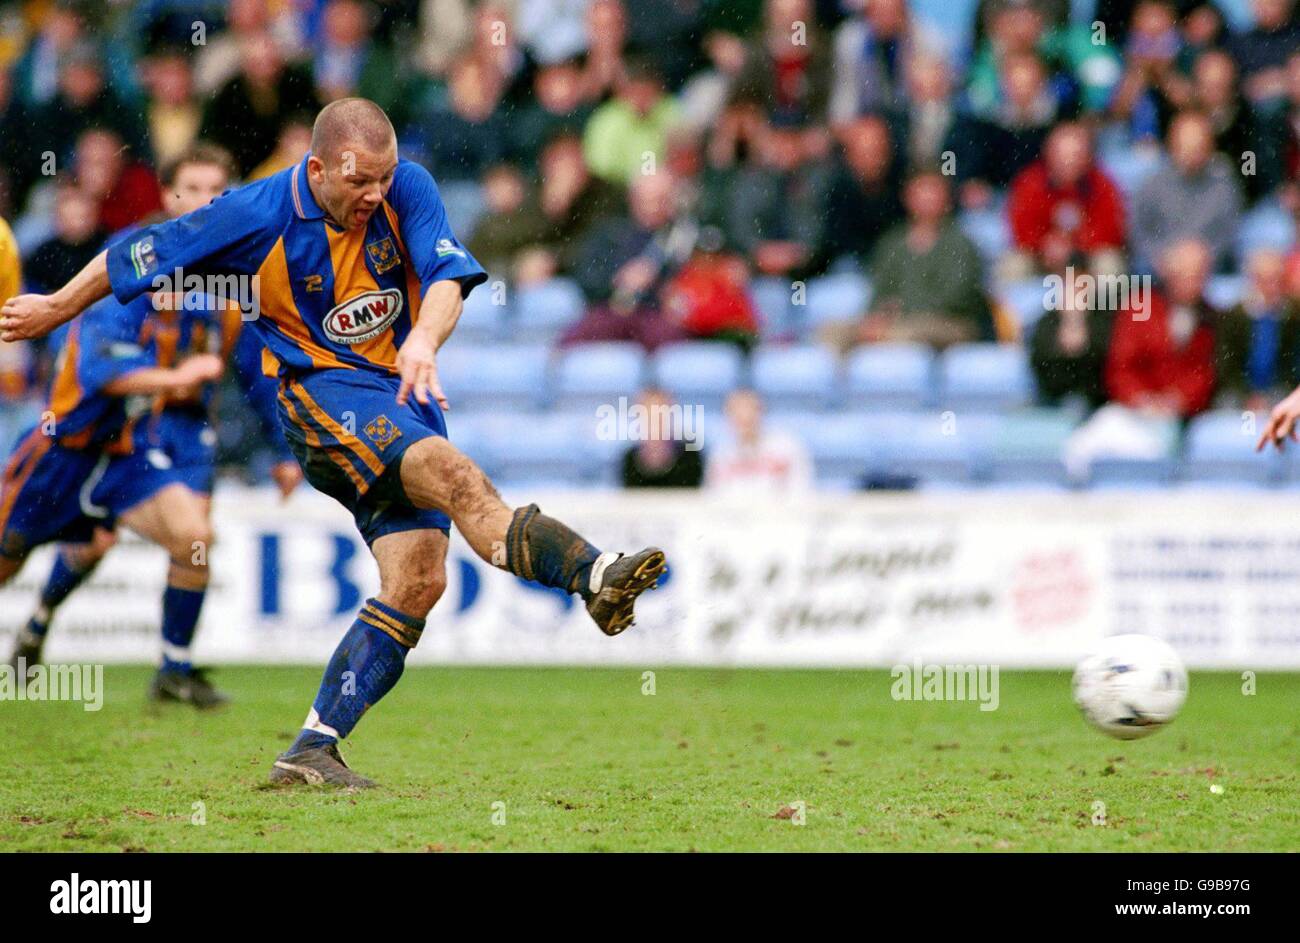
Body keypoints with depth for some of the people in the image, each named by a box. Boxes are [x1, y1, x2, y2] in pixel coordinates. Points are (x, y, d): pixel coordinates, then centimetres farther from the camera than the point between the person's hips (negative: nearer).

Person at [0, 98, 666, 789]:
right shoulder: (259, 215, -11)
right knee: (454, 475, -31)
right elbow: (139, 256, 1)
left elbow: (447, 277, -15)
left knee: (417, 583, -9)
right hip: (322, 391, -5)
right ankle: (594, 575, -47)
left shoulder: (408, 189, -5)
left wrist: (423, 341, -37)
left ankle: (314, 748, -7)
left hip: (404, 396, 5)